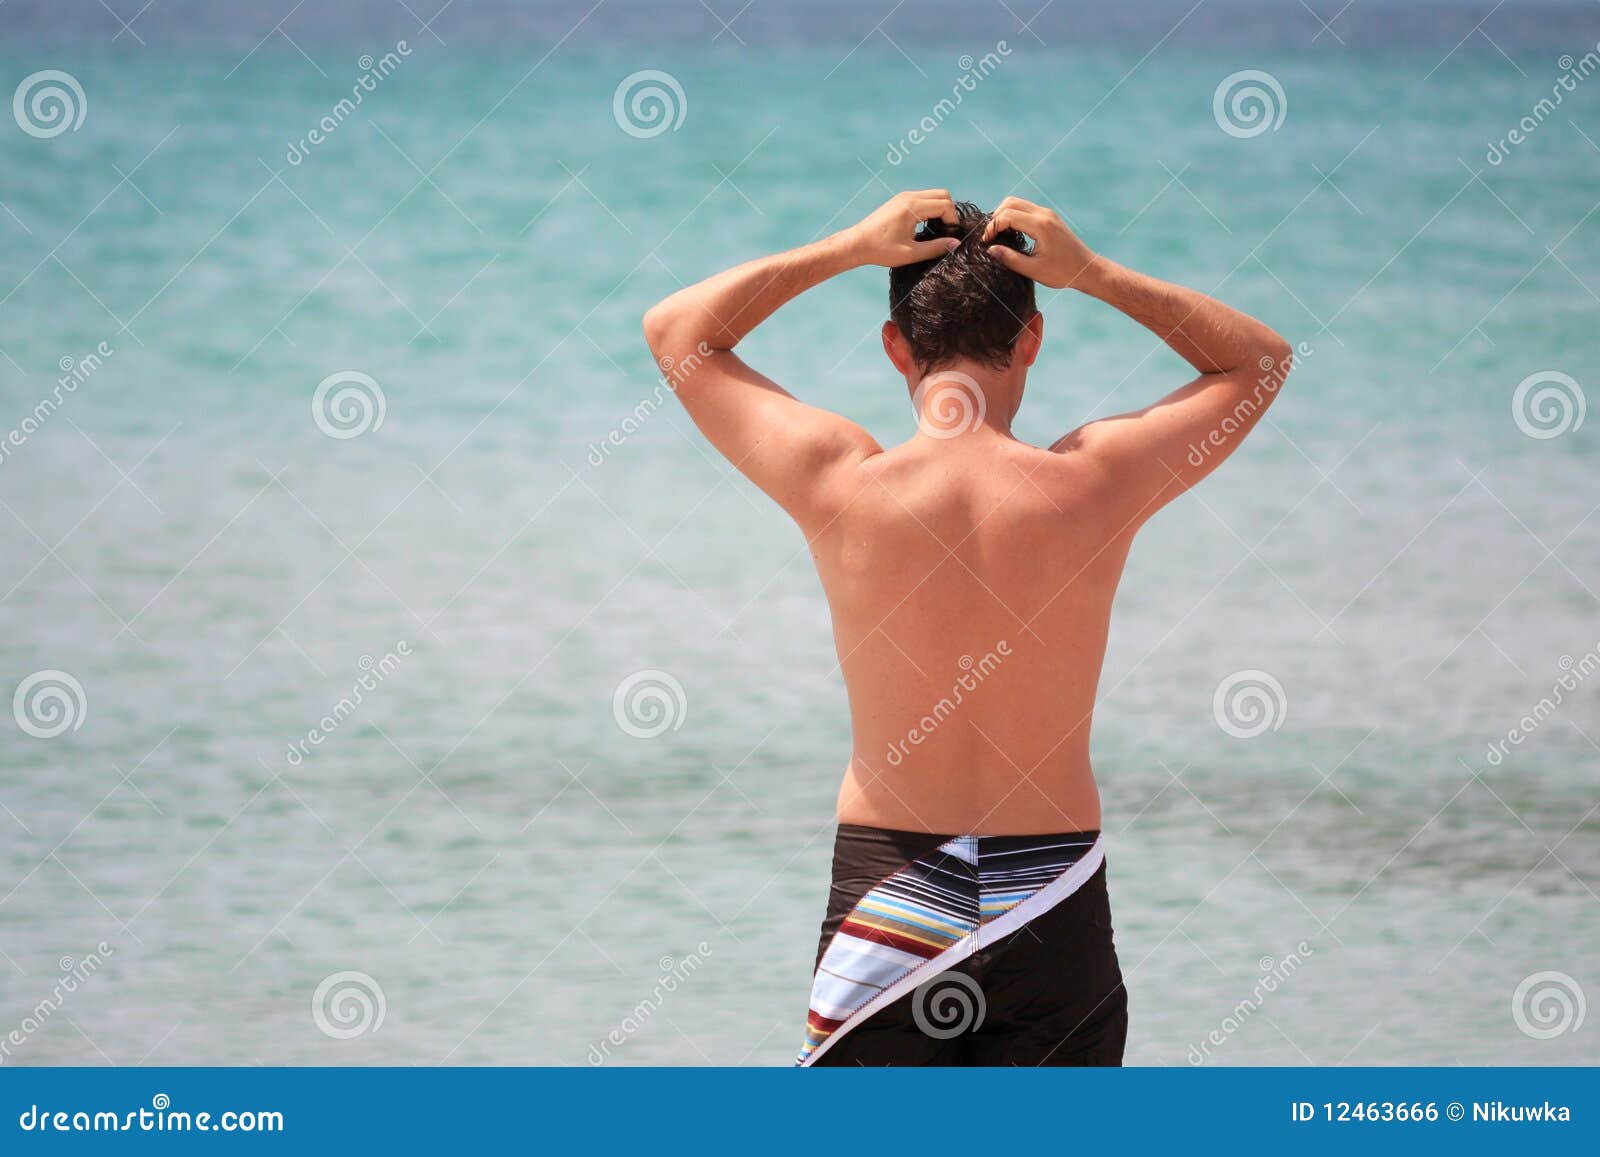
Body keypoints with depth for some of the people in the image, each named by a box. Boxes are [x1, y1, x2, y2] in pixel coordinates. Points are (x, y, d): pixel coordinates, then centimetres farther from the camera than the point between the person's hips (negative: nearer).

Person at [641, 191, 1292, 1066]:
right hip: (1054, 919, 1)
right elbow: (1261, 359, 12)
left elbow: (675, 329, 9)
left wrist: (850, 249, 5)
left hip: (886, 892, 0)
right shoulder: (1094, 484, -7)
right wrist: (1092, 274, 5)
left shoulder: (842, 488, -8)